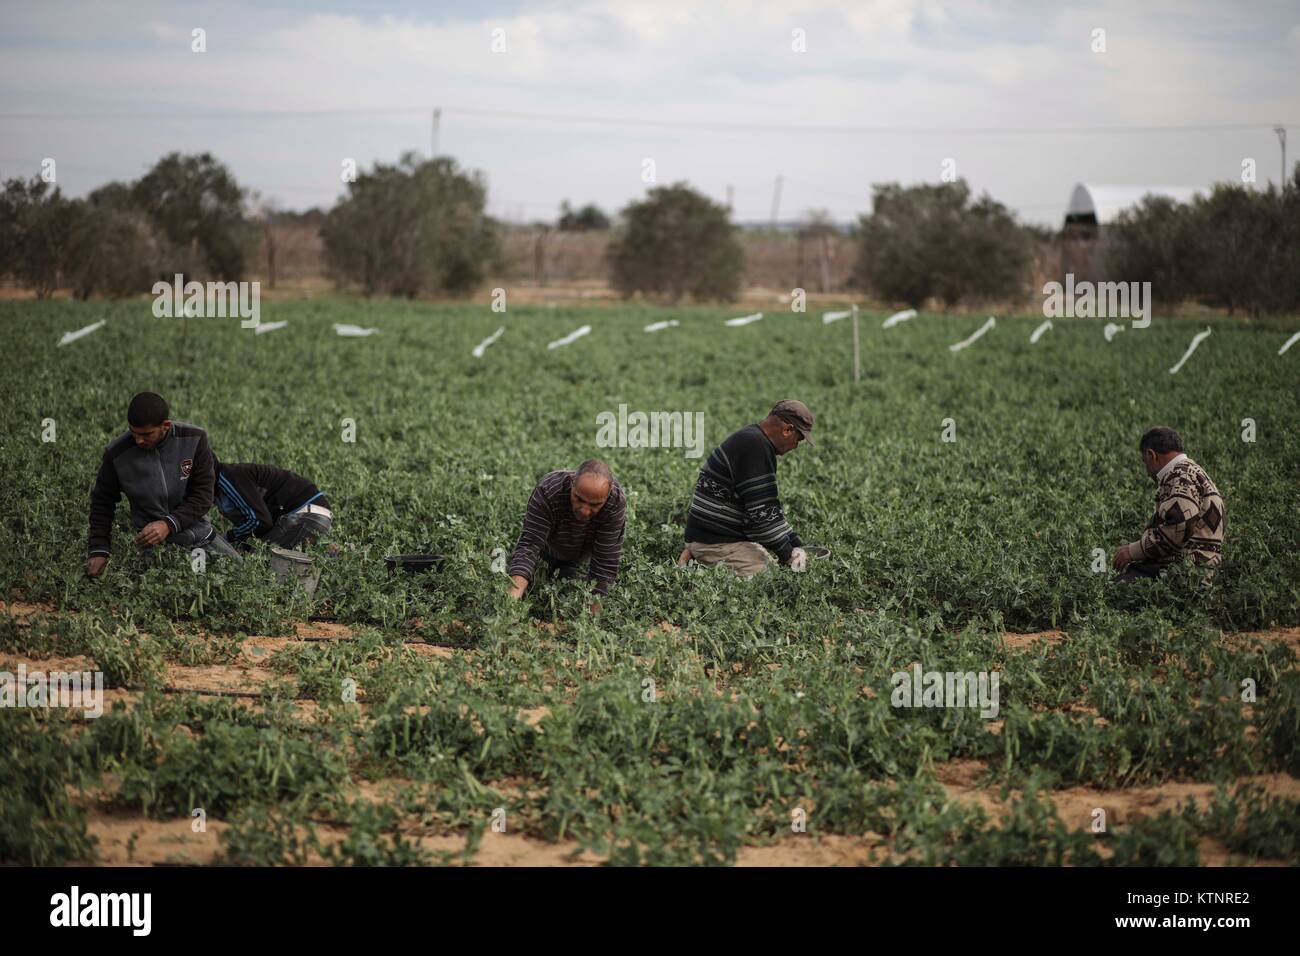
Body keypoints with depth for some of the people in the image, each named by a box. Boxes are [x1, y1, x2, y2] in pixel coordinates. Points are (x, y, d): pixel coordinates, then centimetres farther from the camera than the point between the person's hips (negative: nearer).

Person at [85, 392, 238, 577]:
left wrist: (169, 524, -26)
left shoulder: (194, 439, -12)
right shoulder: (117, 453, -13)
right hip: (155, 544, -2)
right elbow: (102, 502, 3)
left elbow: (202, 495, -11)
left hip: (198, 532, 2)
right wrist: (98, 549, -3)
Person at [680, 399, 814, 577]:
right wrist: (787, 555, -9)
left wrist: (796, 545, 14)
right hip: (717, 543, -11)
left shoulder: (752, 439, 18)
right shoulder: (754, 446, -17)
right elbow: (761, 511, -19)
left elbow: (769, 505, 23)